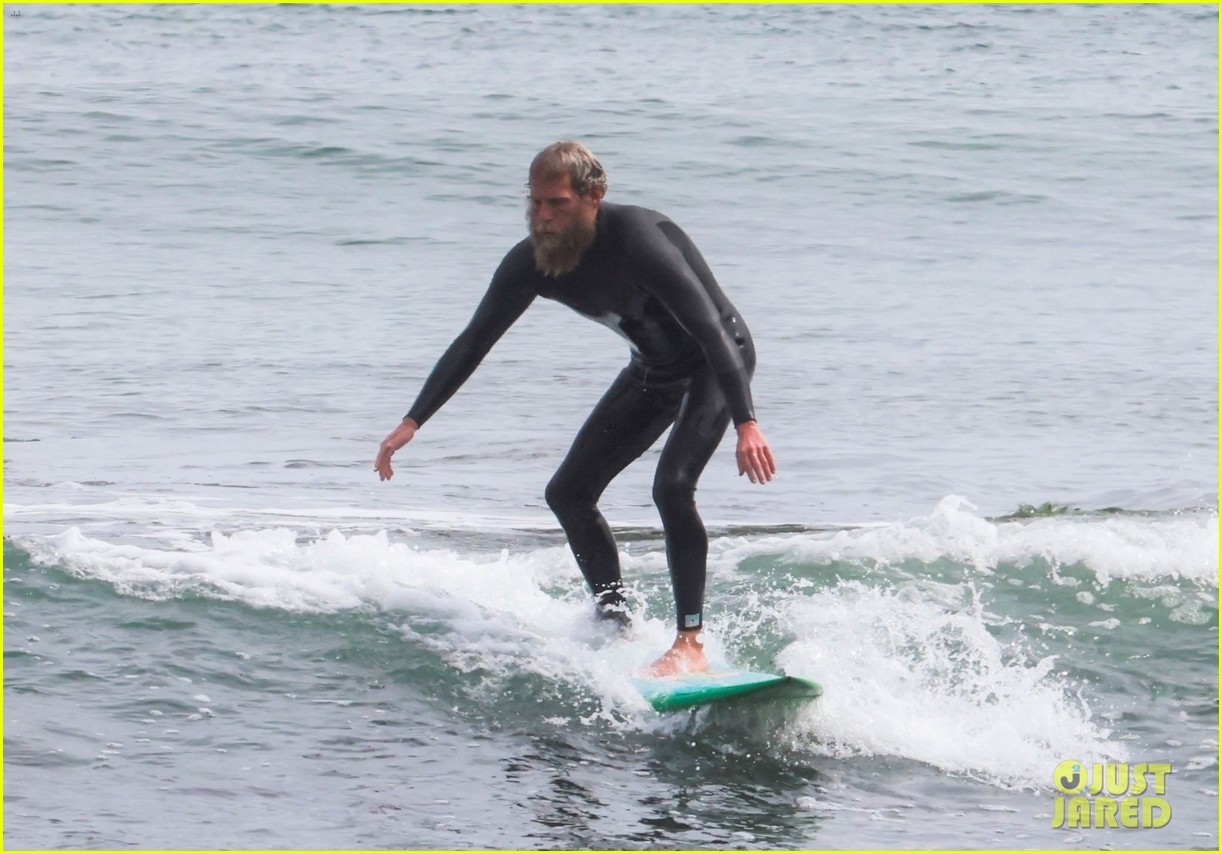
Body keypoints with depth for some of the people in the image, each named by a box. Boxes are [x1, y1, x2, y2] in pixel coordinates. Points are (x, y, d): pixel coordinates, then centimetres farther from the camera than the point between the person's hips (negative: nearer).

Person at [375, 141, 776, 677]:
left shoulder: (636, 240, -34)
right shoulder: (529, 265, -14)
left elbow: (712, 329, -38)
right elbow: (473, 343, -1)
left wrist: (746, 424, -47)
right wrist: (412, 422, -4)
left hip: (717, 361, -8)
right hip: (653, 369, 8)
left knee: (672, 486, -27)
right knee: (568, 493, 3)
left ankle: (690, 643, -24)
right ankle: (615, 624, 16)